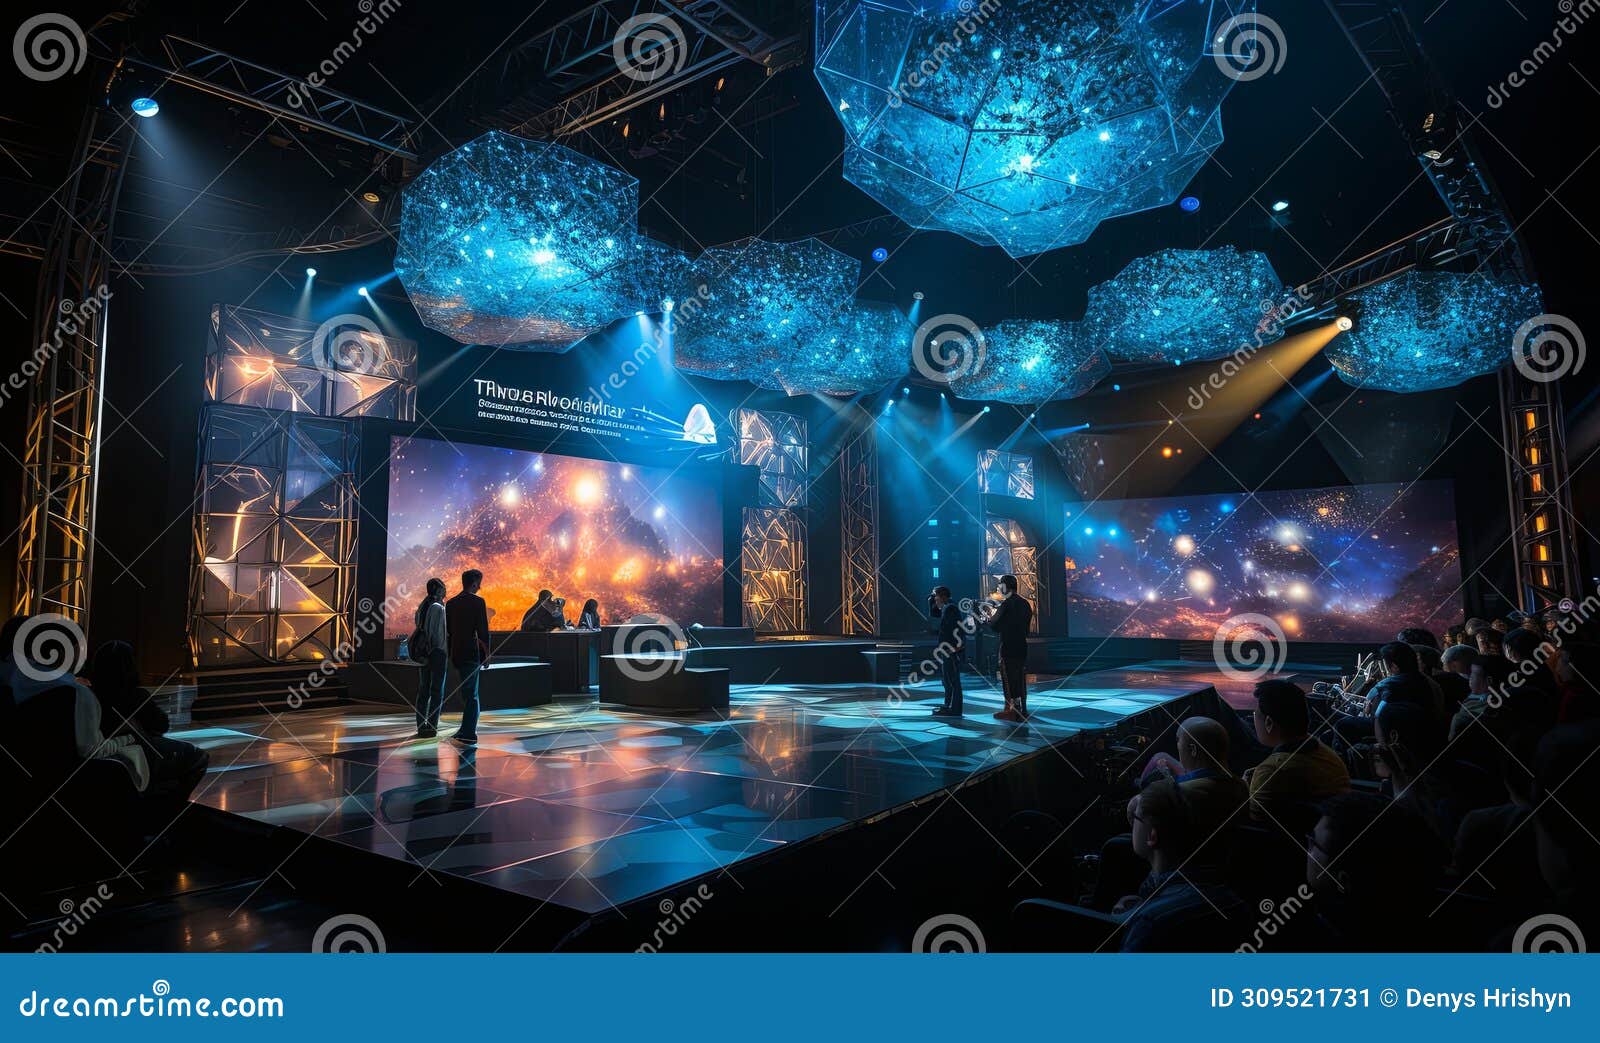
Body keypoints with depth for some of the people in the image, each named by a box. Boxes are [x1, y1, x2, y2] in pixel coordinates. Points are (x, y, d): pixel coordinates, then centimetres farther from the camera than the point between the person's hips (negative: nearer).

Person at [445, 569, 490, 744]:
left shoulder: (450, 603, 8)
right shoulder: (477, 602, -10)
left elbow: (448, 629, 12)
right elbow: (483, 630, -12)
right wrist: (487, 652, -3)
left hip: (456, 653, 6)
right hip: (471, 652, -6)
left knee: (466, 693, 17)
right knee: (471, 694, 1)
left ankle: (468, 729, 22)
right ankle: (468, 732, 0)